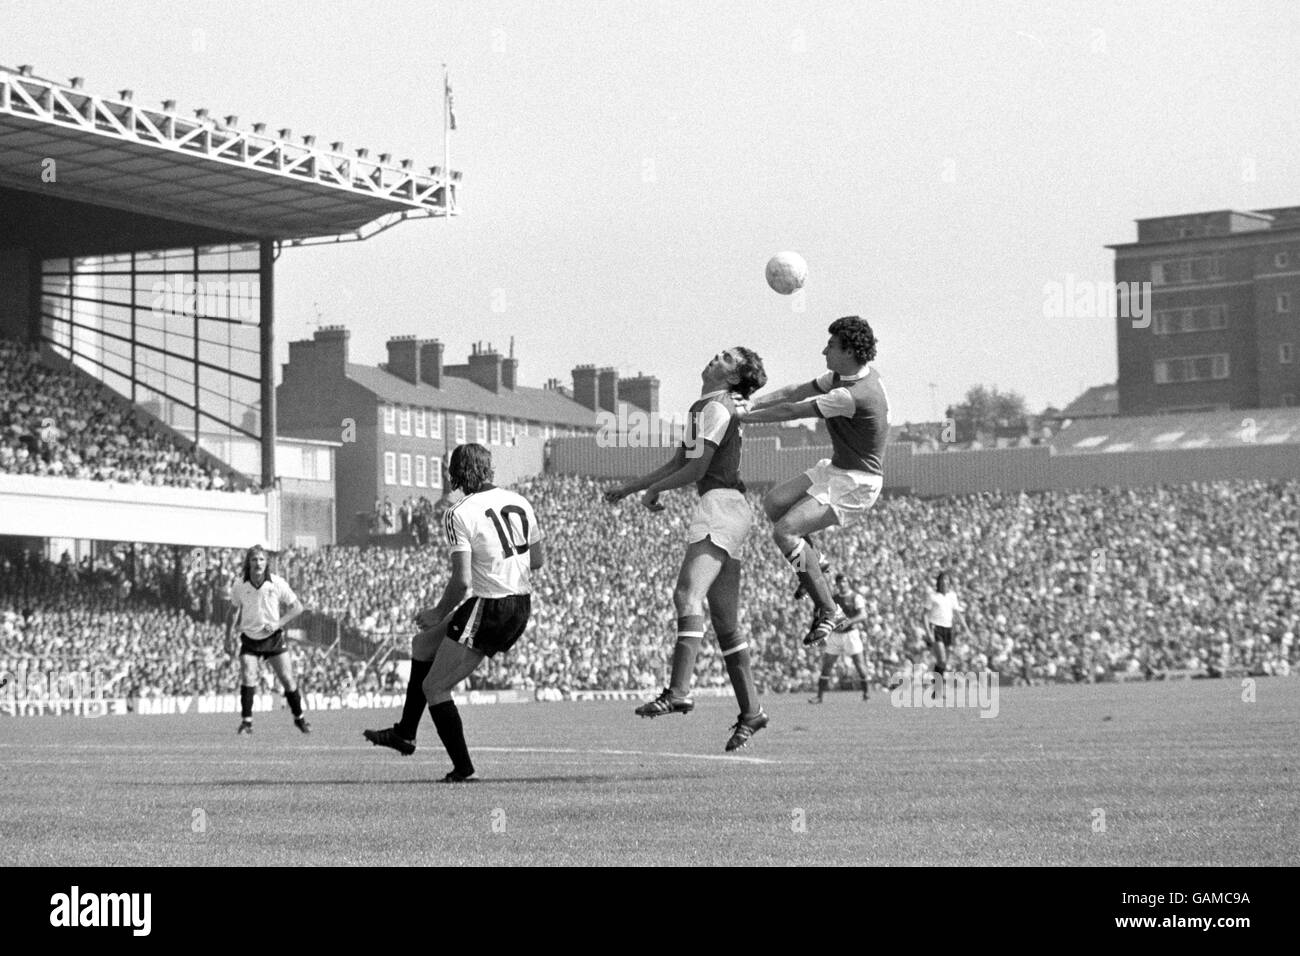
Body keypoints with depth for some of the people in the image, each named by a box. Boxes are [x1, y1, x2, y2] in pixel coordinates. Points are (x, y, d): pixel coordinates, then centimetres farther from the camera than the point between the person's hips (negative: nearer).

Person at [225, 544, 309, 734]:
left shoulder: (277, 583, -11)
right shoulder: (239, 586, -7)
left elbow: (297, 607, -2)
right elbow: (234, 611, 10)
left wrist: (279, 623, -15)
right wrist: (229, 636, 7)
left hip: (274, 637, 0)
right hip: (249, 639, 0)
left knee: (287, 679, -1)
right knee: (247, 677, -17)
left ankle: (299, 717, 18)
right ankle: (246, 721, -7)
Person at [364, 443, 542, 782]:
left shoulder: (459, 515, -16)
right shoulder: (520, 503, 4)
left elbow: (462, 581, -20)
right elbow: (538, 560, 12)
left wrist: (438, 614, -5)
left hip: (487, 609, -8)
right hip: (522, 607, 8)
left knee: (434, 688, 6)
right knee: (423, 643, 24)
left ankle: (463, 768, 6)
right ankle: (404, 734, 30)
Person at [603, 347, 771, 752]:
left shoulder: (717, 408, -7)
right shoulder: (703, 408, 23)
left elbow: (697, 468, -13)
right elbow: (678, 464, 28)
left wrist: (653, 490, -1)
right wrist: (627, 489, 25)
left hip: (721, 505, -10)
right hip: (720, 509, 10)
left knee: (688, 594, -24)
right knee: (724, 620, 8)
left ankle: (679, 691, -37)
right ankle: (750, 711, 10)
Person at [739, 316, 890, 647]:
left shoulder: (853, 395, -28)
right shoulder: (843, 374, 3)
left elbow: (792, 412, -21)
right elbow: (796, 392, 7)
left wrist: (742, 417, -11)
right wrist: (750, 403, -4)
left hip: (855, 483, -10)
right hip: (835, 468, 10)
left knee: (784, 532, -17)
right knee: (774, 503, 3)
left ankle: (828, 610, -8)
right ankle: (814, 568, 14)